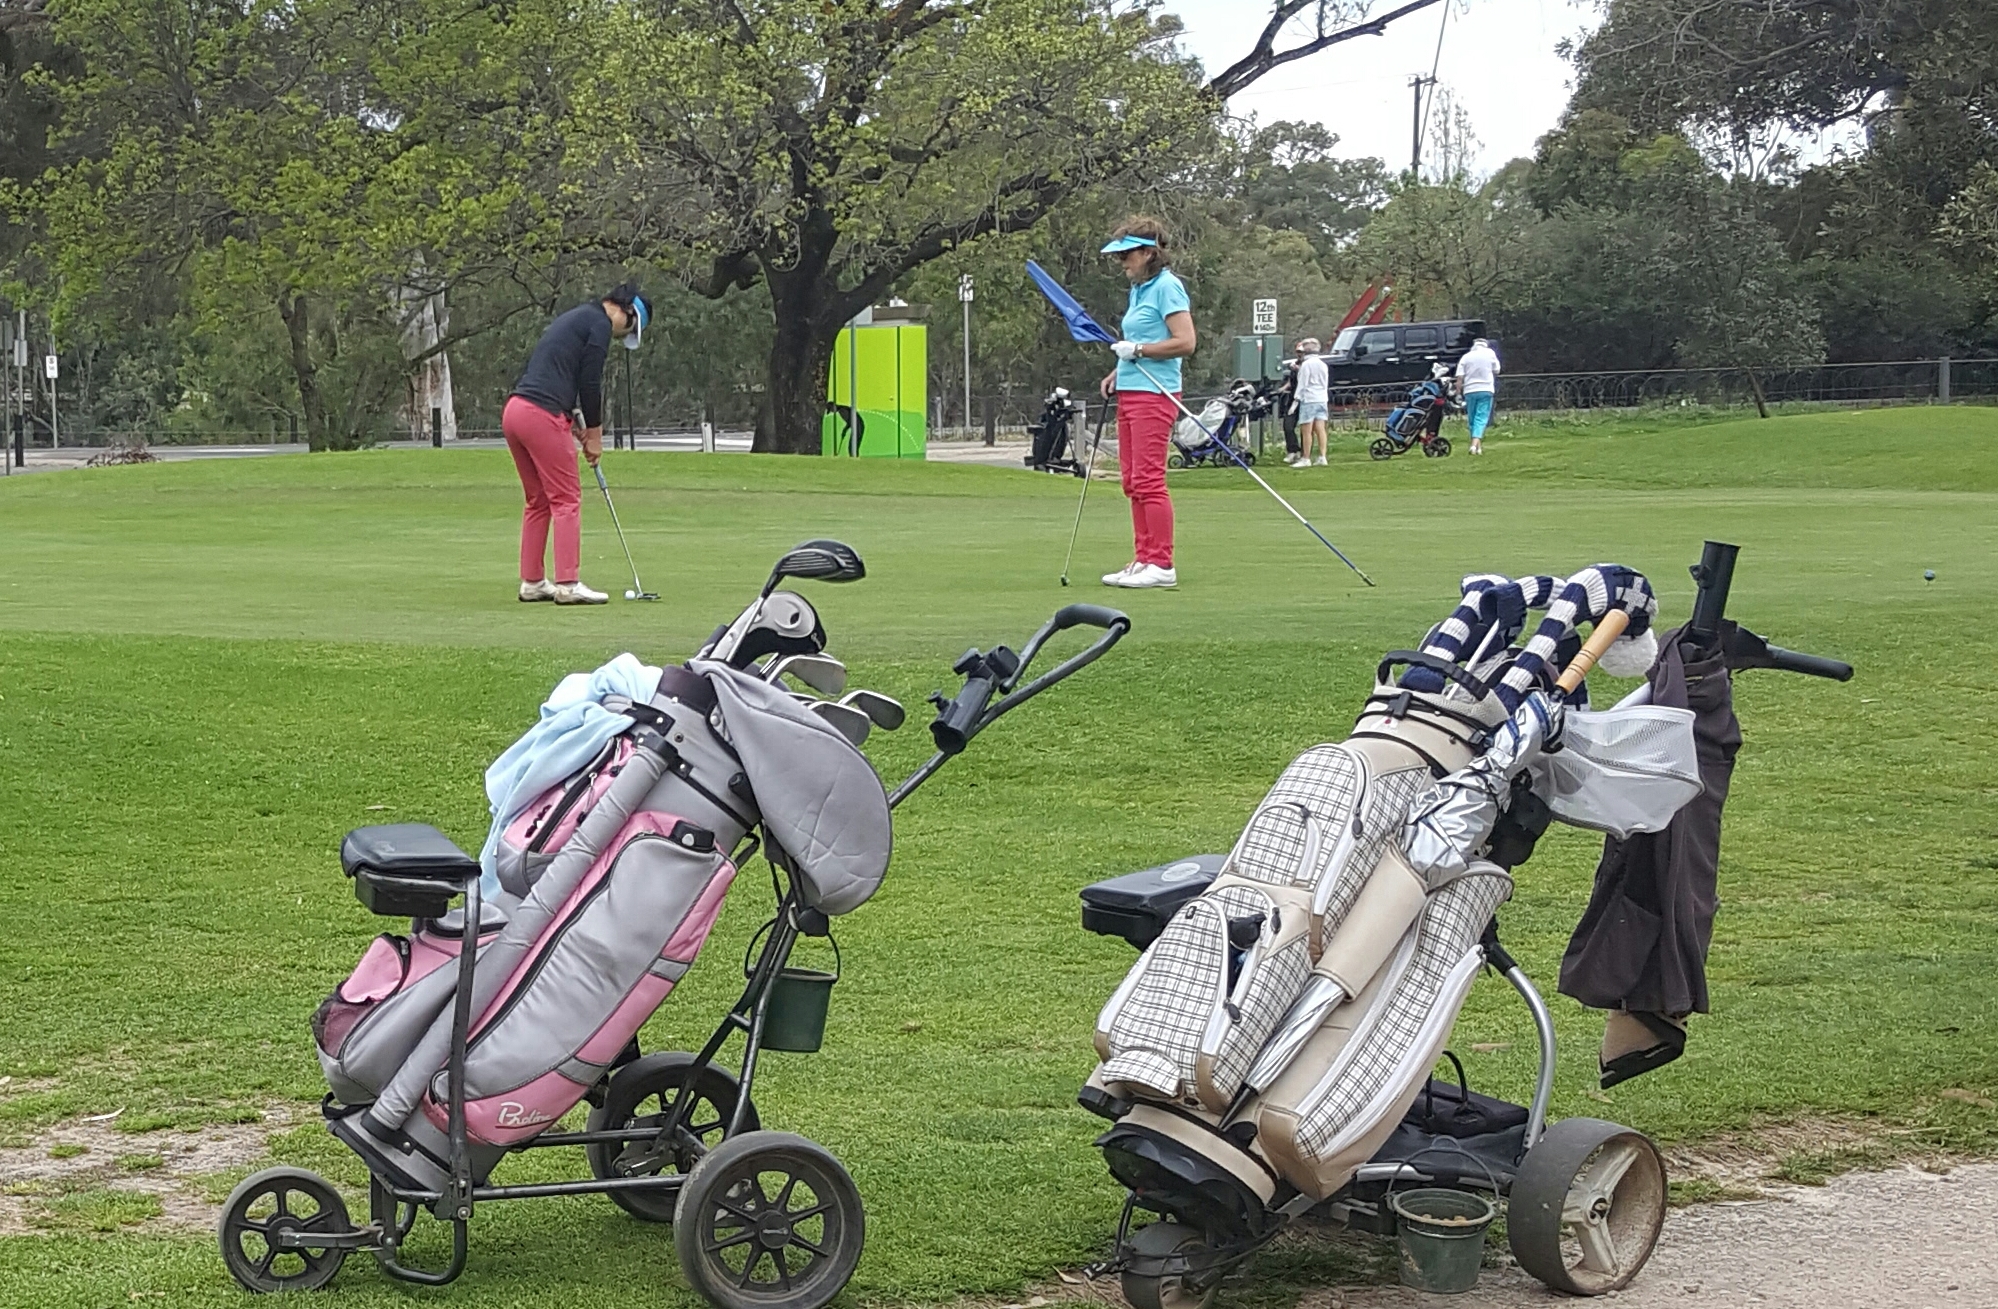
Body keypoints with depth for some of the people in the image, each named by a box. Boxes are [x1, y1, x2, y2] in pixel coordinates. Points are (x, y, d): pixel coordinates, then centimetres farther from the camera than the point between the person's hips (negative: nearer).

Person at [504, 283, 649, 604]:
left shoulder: (574, 318, 26)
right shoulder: (600, 324, -3)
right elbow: (590, 382, -7)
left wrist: (579, 427, 21)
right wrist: (594, 434, 4)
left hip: (514, 409, 9)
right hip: (541, 415, -9)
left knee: (538, 501, 16)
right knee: (567, 499, -4)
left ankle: (532, 582, 17)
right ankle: (567, 584, -6)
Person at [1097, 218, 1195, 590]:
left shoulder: (1167, 287, -10)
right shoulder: (1138, 289, 18)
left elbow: (1185, 342, -17)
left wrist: (1136, 350, -15)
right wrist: (1118, 370, 14)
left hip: (1154, 395, -10)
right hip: (1130, 392, 10)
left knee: (1148, 480, -10)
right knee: (1133, 482, 9)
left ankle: (1162, 565, -8)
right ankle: (1142, 560, 13)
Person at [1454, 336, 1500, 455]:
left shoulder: (1466, 357, 4)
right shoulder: (1490, 353, 2)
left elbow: (1460, 378, -2)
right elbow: (1496, 371, 12)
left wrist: (1458, 394, 1)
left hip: (1470, 391, 1)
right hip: (1486, 390, -1)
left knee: (1472, 419, 13)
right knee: (1481, 418, -5)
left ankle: (1478, 445, 19)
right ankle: (1475, 444, -23)